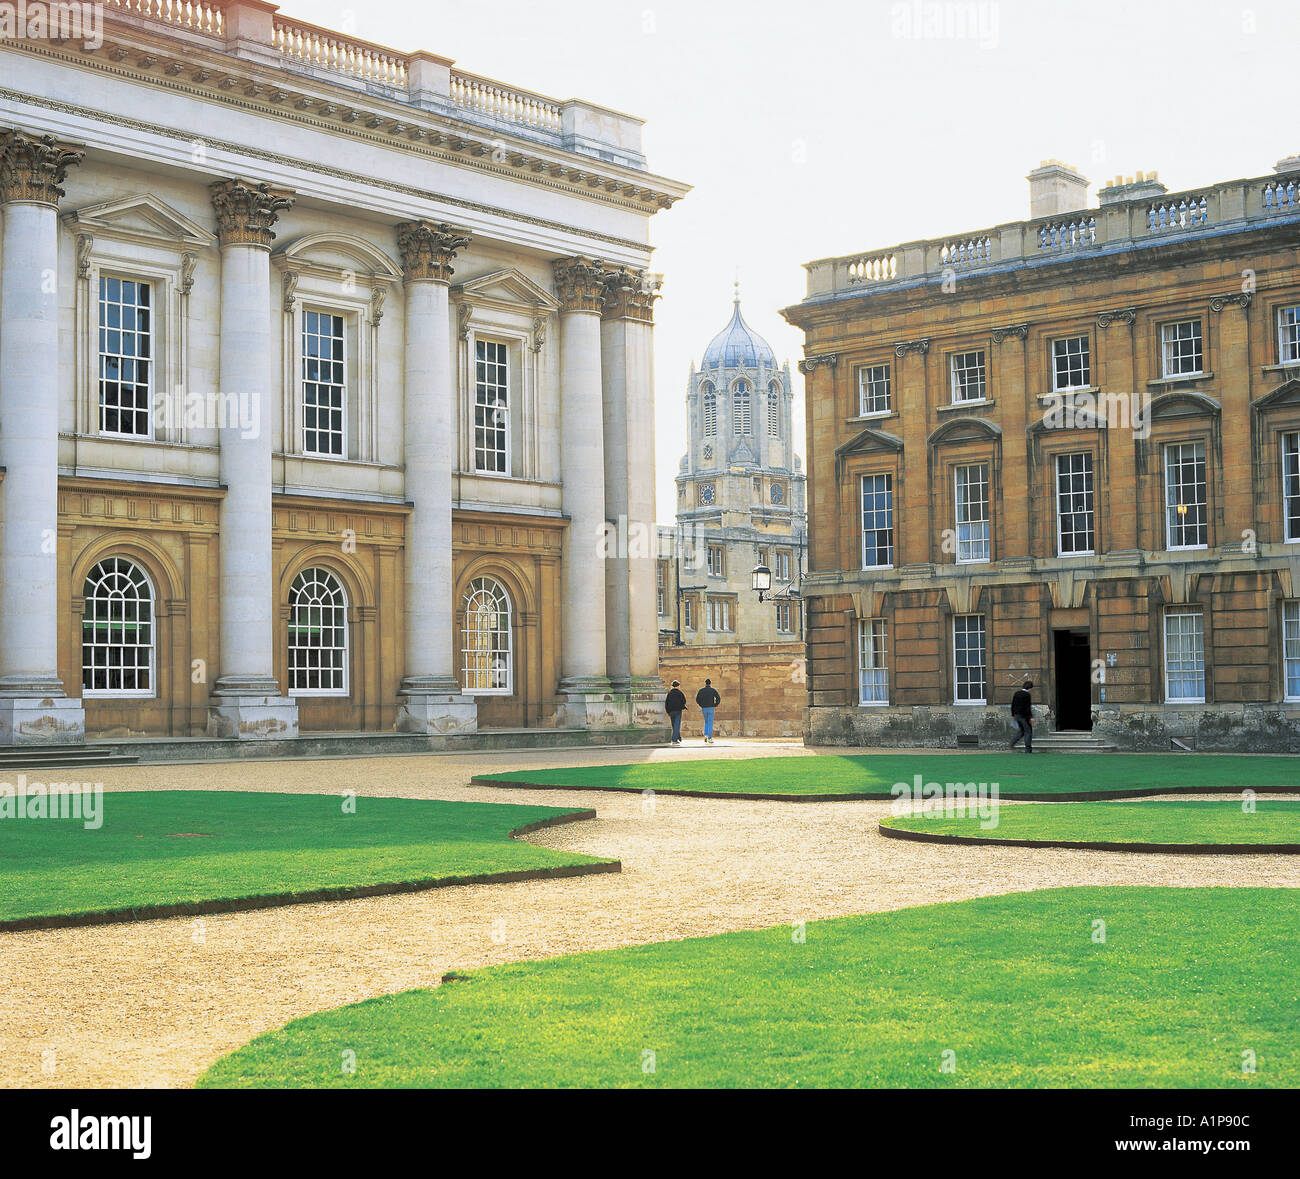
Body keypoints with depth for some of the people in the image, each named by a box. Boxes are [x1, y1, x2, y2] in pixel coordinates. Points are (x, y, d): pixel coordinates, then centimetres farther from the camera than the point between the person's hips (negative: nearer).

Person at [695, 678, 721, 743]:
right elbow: (718, 698, -9)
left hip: (703, 708, 2)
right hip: (711, 708, -2)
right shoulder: (713, 690, -1)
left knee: (706, 722, 20)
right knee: (710, 723, 2)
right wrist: (716, 705, 7)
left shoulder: (701, 690, 4)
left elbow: (697, 699, 0)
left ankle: (706, 735, 1)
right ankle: (710, 738, -3)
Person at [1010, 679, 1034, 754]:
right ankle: (1028, 749, 1)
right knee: (1028, 731, 2)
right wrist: (1031, 717, -15)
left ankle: (1013, 741, 4)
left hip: (1017, 715, 7)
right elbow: (1028, 707, -18)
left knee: (1021, 730, 21)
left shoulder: (1016, 693, 8)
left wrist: (1013, 715, 20)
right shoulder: (1027, 695, -14)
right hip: (1024, 716, -7)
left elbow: (1012, 705, 12)